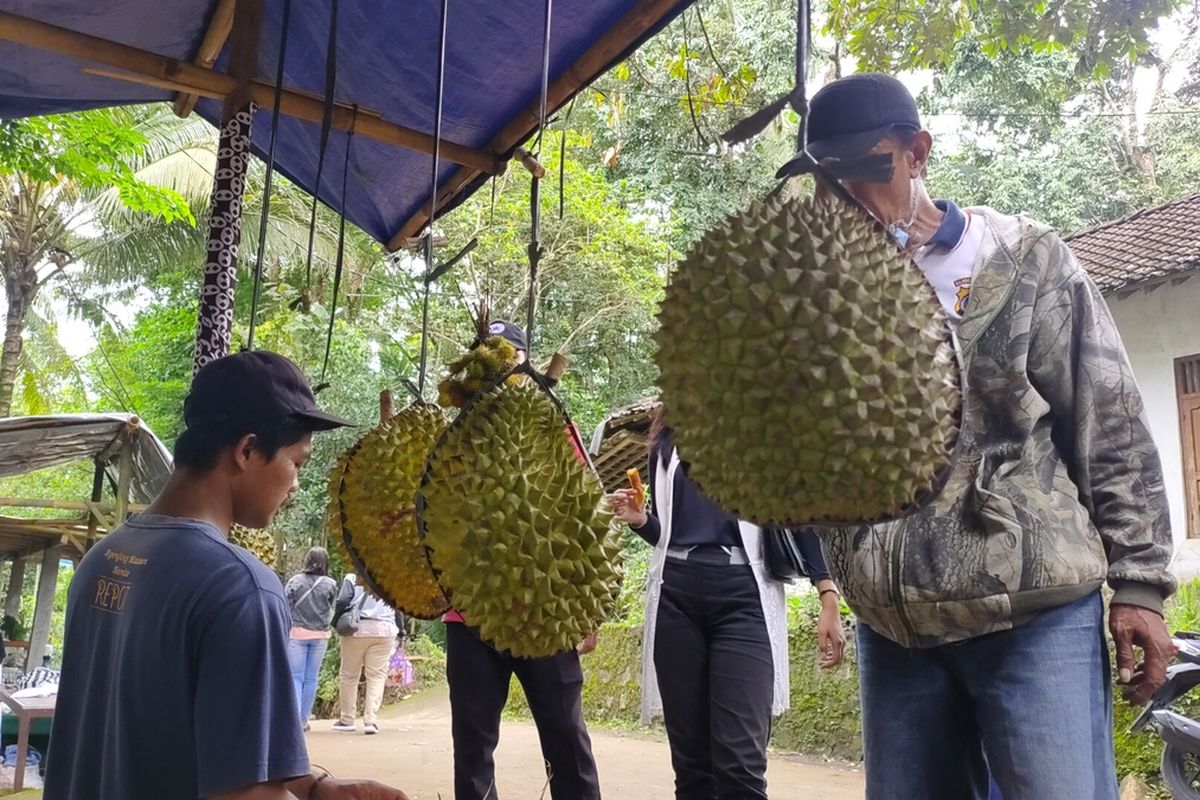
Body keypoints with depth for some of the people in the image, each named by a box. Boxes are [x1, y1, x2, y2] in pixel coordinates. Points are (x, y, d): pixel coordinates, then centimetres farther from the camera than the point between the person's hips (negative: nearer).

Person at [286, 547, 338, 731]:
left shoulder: (295, 581, -6)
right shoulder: (330, 584, -5)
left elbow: (285, 608, -5)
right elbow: (333, 608, -1)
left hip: (297, 633, -1)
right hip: (320, 635, 1)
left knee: (296, 677, 4)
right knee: (311, 678, 9)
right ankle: (304, 720, 14)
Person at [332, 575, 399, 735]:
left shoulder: (352, 578, 6)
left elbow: (342, 602, -5)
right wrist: (399, 631, 20)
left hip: (357, 628, -1)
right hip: (385, 630, 2)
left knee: (349, 675, 10)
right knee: (377, 675, 1)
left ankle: (346, 720, 15)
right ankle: (371, 720, -8)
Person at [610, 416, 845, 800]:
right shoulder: (666, 441, 17)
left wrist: (828, 596, -5)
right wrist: (640, 520, 1)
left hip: (743, 592, -3)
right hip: (675, 594, 4)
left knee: (740, 762, -13)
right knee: (689, 758, 5)